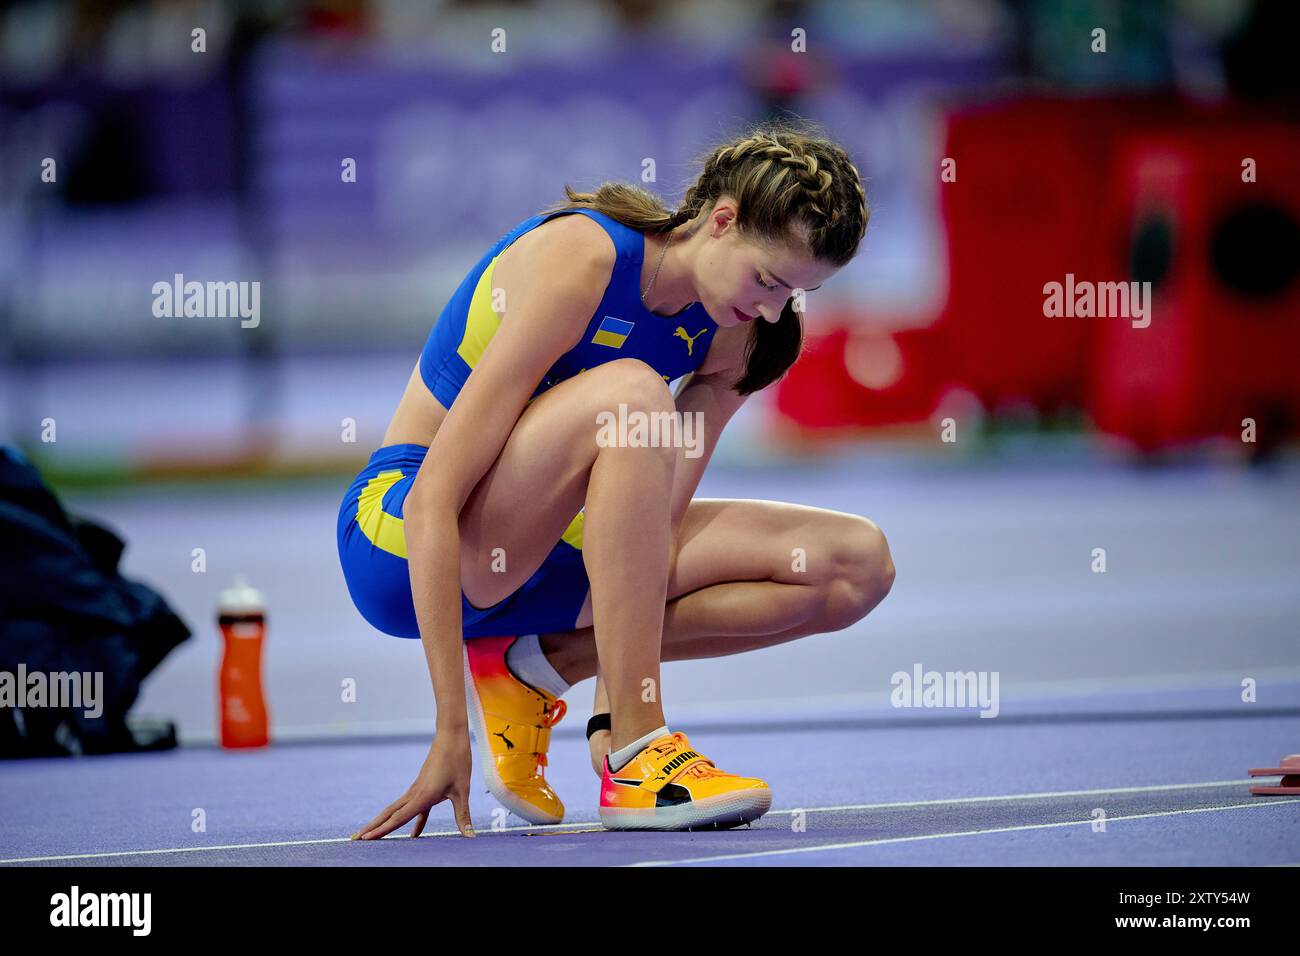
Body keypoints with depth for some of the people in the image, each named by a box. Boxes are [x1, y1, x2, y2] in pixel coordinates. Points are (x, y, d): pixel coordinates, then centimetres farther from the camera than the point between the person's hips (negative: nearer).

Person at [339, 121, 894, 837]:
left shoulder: (733, 334, -3)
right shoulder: (580, 260, -25)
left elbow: (659, 517, -6)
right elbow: (433, 499, -29)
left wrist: (612, 705, -18)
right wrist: (452, 729, -32)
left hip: (538, 550, 7)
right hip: (398, 538, -7)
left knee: (858, 565, -8)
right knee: (629, 392, -36)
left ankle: (537, 667, -4)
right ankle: (638, 765, -33)